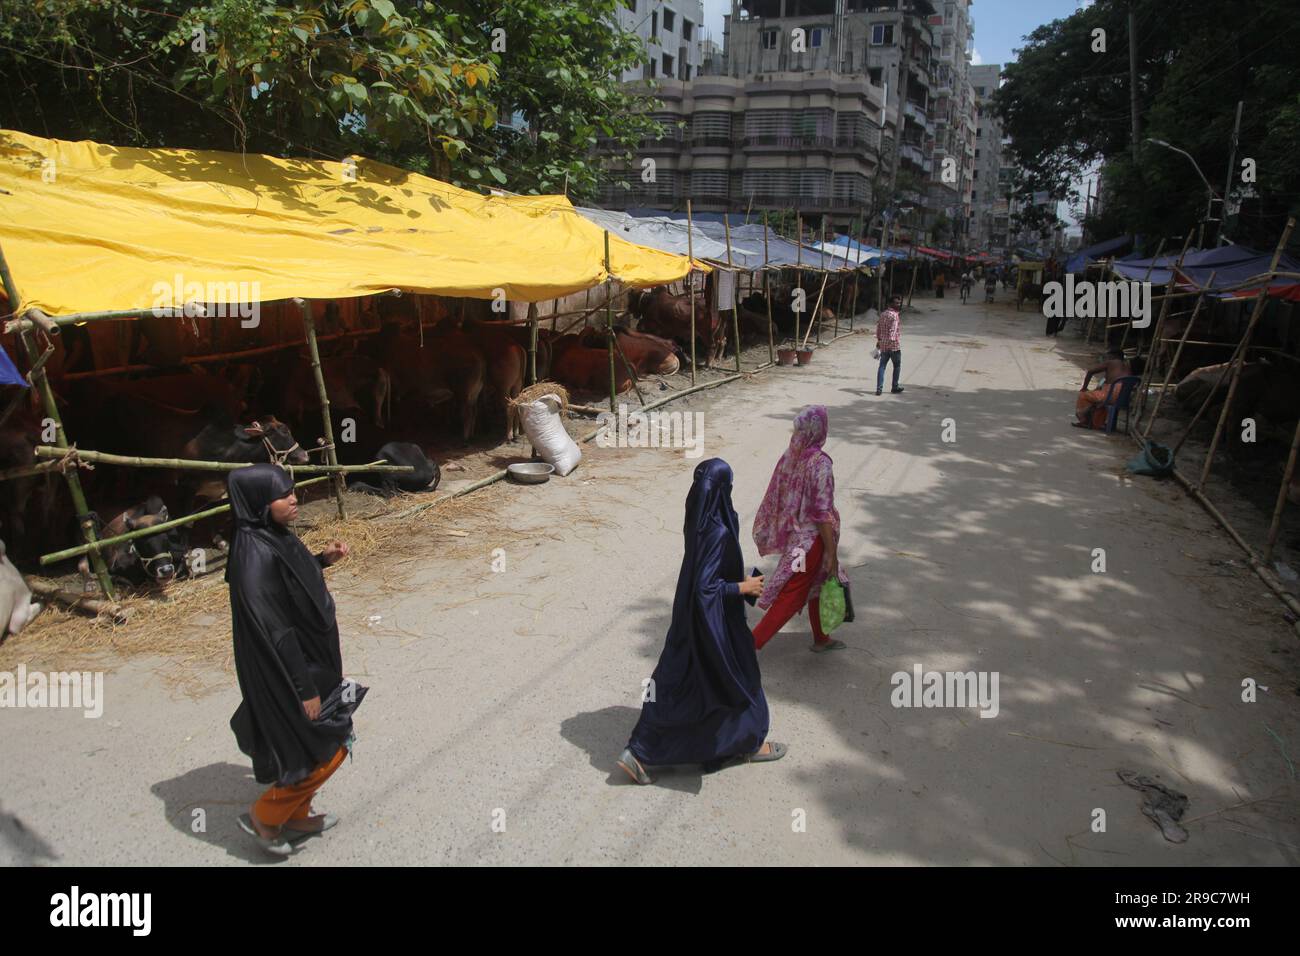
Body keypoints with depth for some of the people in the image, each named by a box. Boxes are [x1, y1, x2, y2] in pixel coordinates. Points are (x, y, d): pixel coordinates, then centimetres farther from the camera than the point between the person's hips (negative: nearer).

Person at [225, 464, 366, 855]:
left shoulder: (275, 536, -1)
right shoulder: (255, 554, -29)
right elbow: (273, 631, -27)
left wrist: (323, 559, 2)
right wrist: (304, 689, -22)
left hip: (310, 659, 9)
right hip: (289, 671, -9)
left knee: (319, 745, 23)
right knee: (326, 750, 4)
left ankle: (296, 816, 42)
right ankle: (264, 817, 23)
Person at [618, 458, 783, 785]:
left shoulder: (700, 519, -1)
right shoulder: (717, 531, -29)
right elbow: (706, 586, -29)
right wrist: (743, 587, -17)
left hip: (690, 619, 8)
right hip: (715, 622, -8)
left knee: (674, 682, 17)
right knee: (737, 678, 15)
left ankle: (637, 753, 22)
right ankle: (752, 743, 39)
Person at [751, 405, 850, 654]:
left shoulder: (790, 456, -3)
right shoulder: (820, 463, -24)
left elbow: (775, 498, 6)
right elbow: (822, 513, -23)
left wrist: (783, 533, 20)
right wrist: (832, 553, -15)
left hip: (793, 533, 8)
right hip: (811, 538, -8)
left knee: (818, 582, 25)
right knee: (790, 598, 2)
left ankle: (821, 639, 40)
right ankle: (749, 645, 3)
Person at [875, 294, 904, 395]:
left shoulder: (883, 314, 12)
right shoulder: (894, 315, -13)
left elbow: (878, 327, 19)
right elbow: (893, 330, -24)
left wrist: (879, 340, 27)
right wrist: (891, 340, -30)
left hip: (883, 345, 7)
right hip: (893, 345, -7)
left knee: (882, 366, 5)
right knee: (897, 366, 11)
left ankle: (879, 388, -3)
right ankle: (895, 387, 19)